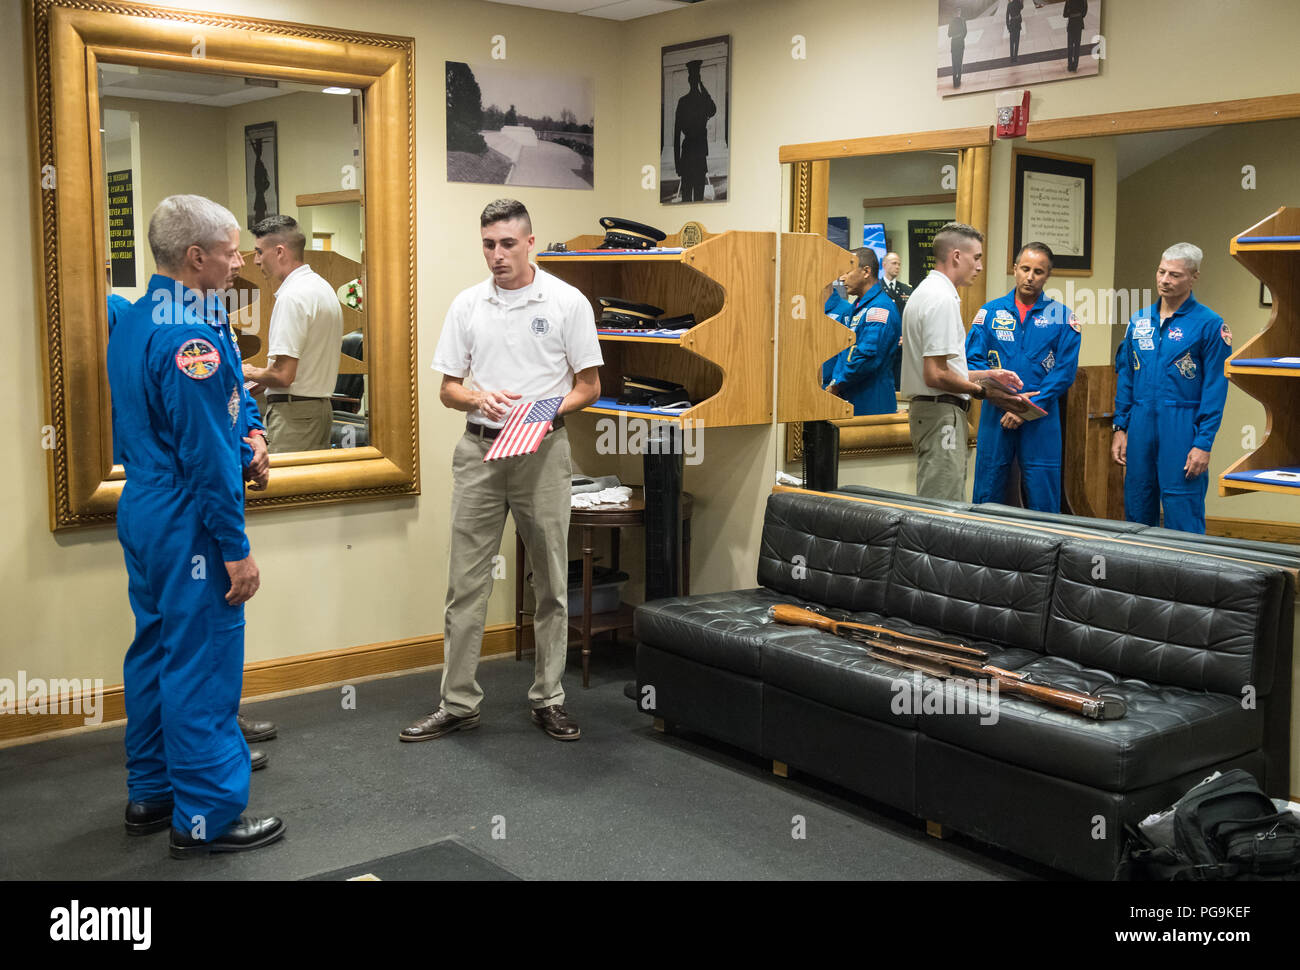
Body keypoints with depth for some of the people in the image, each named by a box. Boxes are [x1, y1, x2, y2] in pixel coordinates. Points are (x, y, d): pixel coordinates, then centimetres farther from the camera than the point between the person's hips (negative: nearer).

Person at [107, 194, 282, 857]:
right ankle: (205, 816, 8)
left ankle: (151, 793, 30)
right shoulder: (191, 337, -22)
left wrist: (246, 436, 3)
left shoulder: (131, 322, 10)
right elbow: (208, 456, -23)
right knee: (203, 664, -1)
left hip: (141, 510, 10)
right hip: (188, 525, -10)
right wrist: (236, 549, -18)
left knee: (155, 650, 18)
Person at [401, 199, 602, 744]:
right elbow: (448, 388, 11)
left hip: (543, 452, -2)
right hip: (479, 451, 2)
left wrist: (548, 409, -16)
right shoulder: (467, 305, 8)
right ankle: (458, 703, 11)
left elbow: (589, 385, 2)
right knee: (466, 582, 3)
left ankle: (548, 699, 16)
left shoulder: (566, 302, 0)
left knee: (551, 583, 4)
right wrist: (479, 399, -11)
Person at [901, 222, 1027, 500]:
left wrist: (985, 375, 17)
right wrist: (983, 391, -11)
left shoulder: (926, 292, 17)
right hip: (942, 412, -11)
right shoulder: (942, 299, -16)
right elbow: (936, 375, -21)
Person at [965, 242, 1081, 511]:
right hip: (995, 416, 1)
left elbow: (1065, 371, -3)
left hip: (1041, 417, -1)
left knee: (1042, 501, 2)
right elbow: (973, 360, 1)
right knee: (986, 497, 5)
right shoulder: (990, 312, 6)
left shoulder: (1062, 316, 3)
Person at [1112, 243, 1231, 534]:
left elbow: (1215, 388, -6)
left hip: (1182, 427, -5)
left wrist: (1203, 444, -11)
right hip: (1140, 424, 5)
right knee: (1137, 512, 11)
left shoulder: (1210, 324, -4)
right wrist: (1120, 427, 10)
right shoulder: (1139, 320, 11)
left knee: (1183, 516, -3)